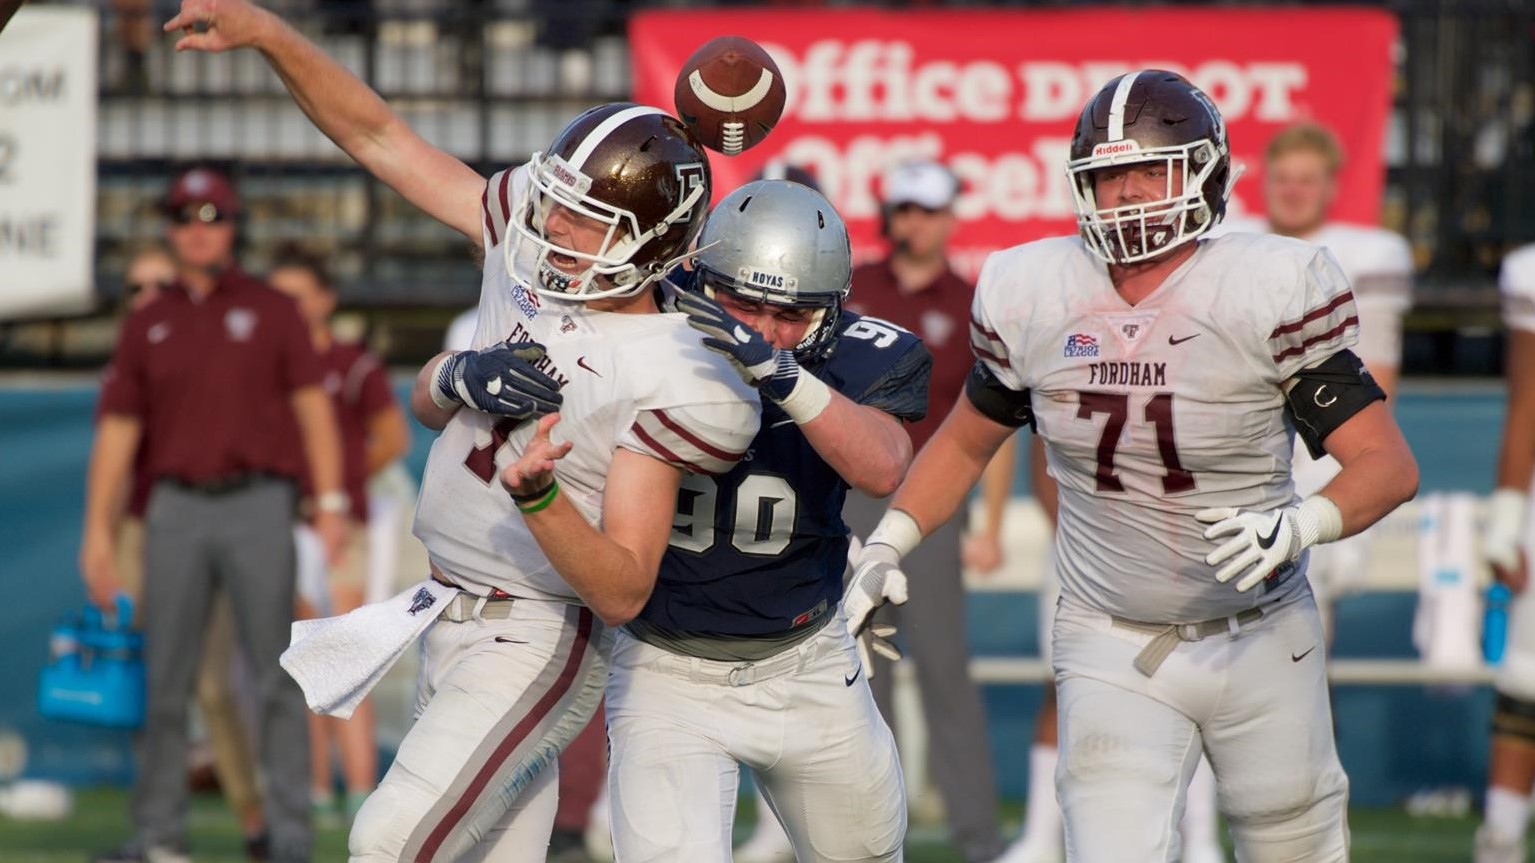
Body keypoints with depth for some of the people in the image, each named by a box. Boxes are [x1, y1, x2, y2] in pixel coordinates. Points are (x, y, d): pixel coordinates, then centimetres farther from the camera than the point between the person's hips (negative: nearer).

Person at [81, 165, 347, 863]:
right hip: (178, 511, 2)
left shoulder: (270, 311, 6)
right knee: (164, 679, 3)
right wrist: (98, 531, 3)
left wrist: (330, 502, -9)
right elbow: (116, 431, 10)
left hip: (258, 505, -2)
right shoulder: (146, 327, 11)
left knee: (276, 674, -5)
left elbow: (312, 407, 2)